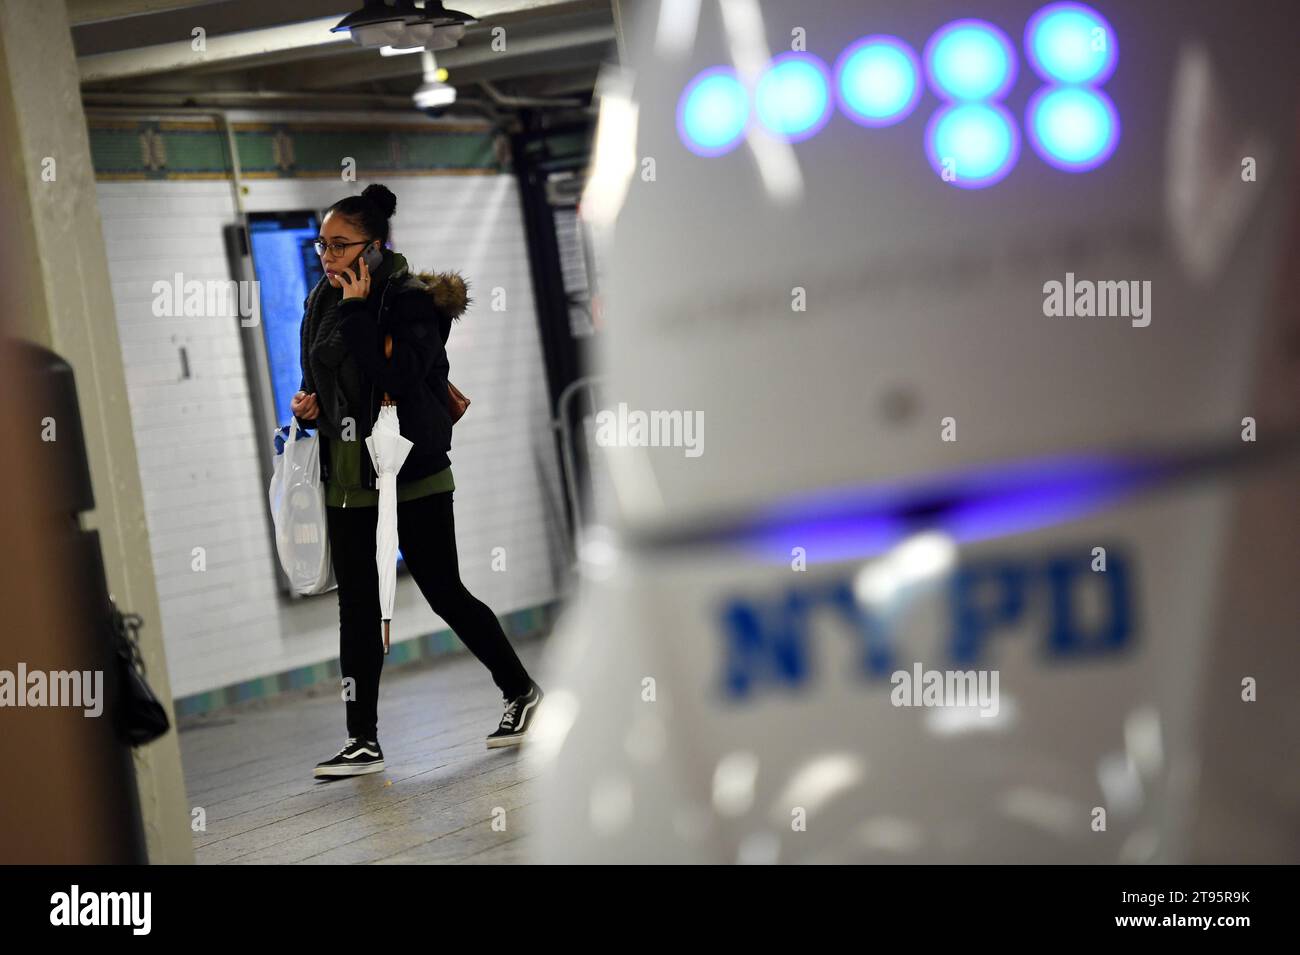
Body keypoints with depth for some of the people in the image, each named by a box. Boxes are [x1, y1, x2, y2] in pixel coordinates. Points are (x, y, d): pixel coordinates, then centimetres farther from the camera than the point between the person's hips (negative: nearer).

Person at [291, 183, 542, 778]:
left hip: (410, 472, -6)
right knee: (357, 606, 5)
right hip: (345, 476, 7)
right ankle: (363, 741, 9)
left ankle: (520, 691, 21)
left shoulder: (411, 300, -13)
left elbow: (398, 376, -27)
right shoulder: (322, 301, 9)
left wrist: (358, 310, -24)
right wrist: (307, 406, 1)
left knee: (444, 594, 1)